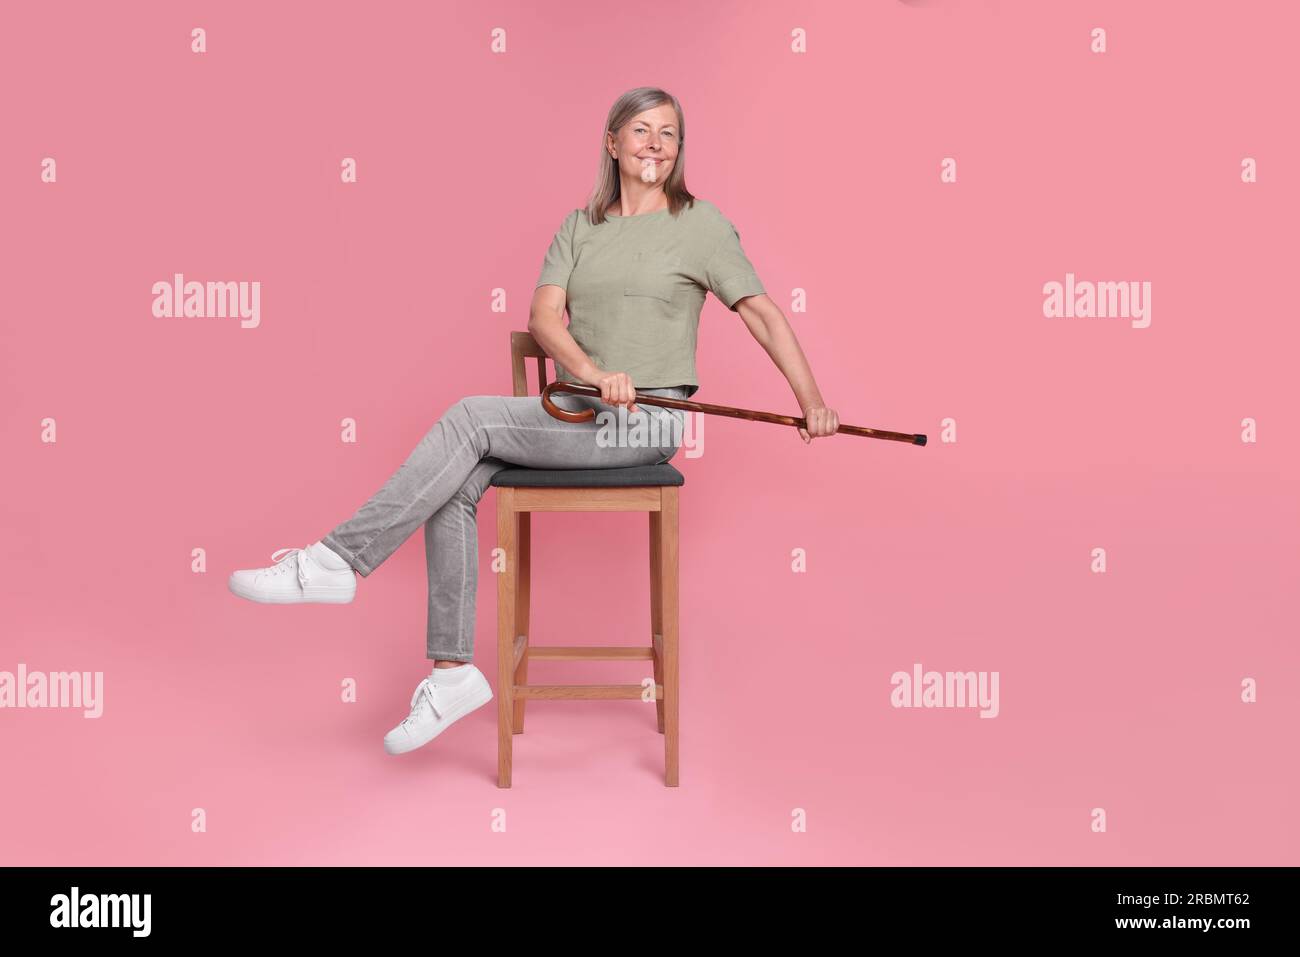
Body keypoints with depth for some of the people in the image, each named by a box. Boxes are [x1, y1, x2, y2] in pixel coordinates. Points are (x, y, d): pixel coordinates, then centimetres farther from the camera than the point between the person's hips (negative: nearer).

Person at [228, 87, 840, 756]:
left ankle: (335, 561, -19)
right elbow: (543, 316, -1)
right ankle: (453, 670, -11)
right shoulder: (579, 226, 13)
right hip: (578, 410, 5)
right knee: (454, 488, -17)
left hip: (648, 420, -5)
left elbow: (764, 314, 1)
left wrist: (812, 400, -6)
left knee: (470, 417, -23)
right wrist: (592, 372, -21)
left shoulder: (700, 224, 2)